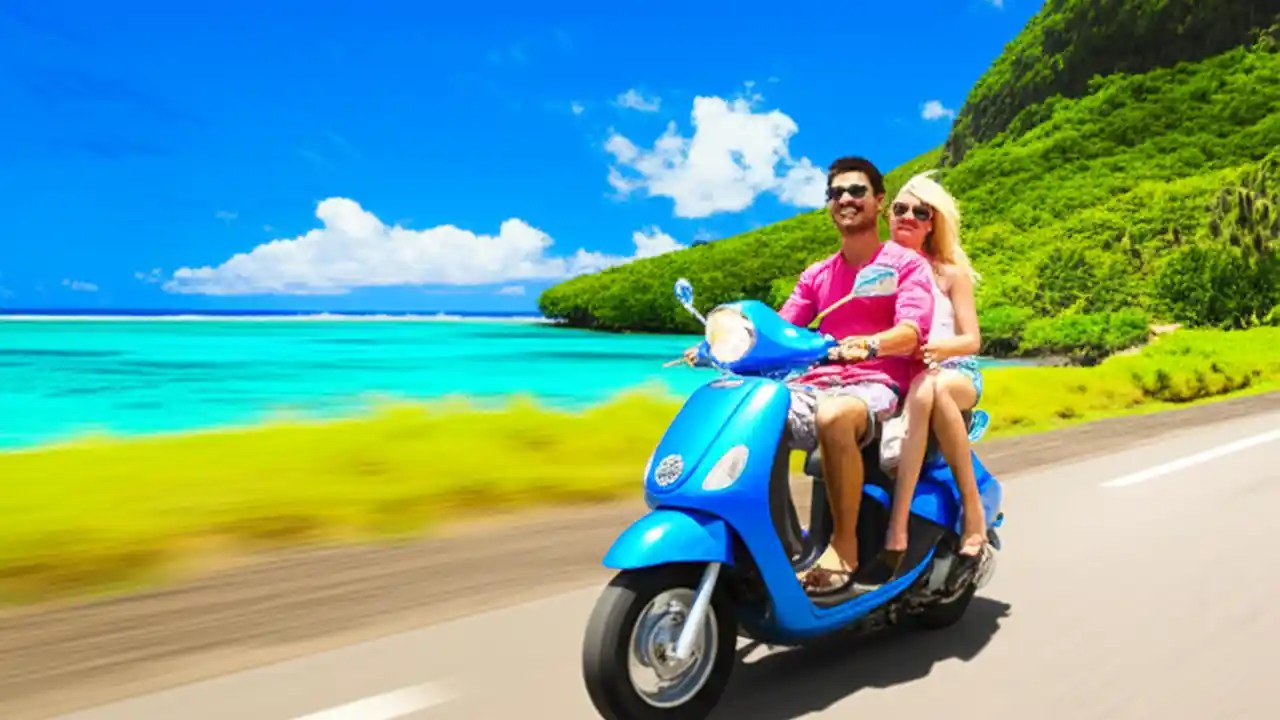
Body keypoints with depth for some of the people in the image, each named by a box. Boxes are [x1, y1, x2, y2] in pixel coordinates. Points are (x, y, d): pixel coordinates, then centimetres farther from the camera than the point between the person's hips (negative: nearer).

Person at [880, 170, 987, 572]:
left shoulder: (950, 272, 11)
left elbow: (972, 340, 2)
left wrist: (941, 346, -21)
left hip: (954, 372, -1)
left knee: (927, 389, -39)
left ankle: (972, 506, -33)